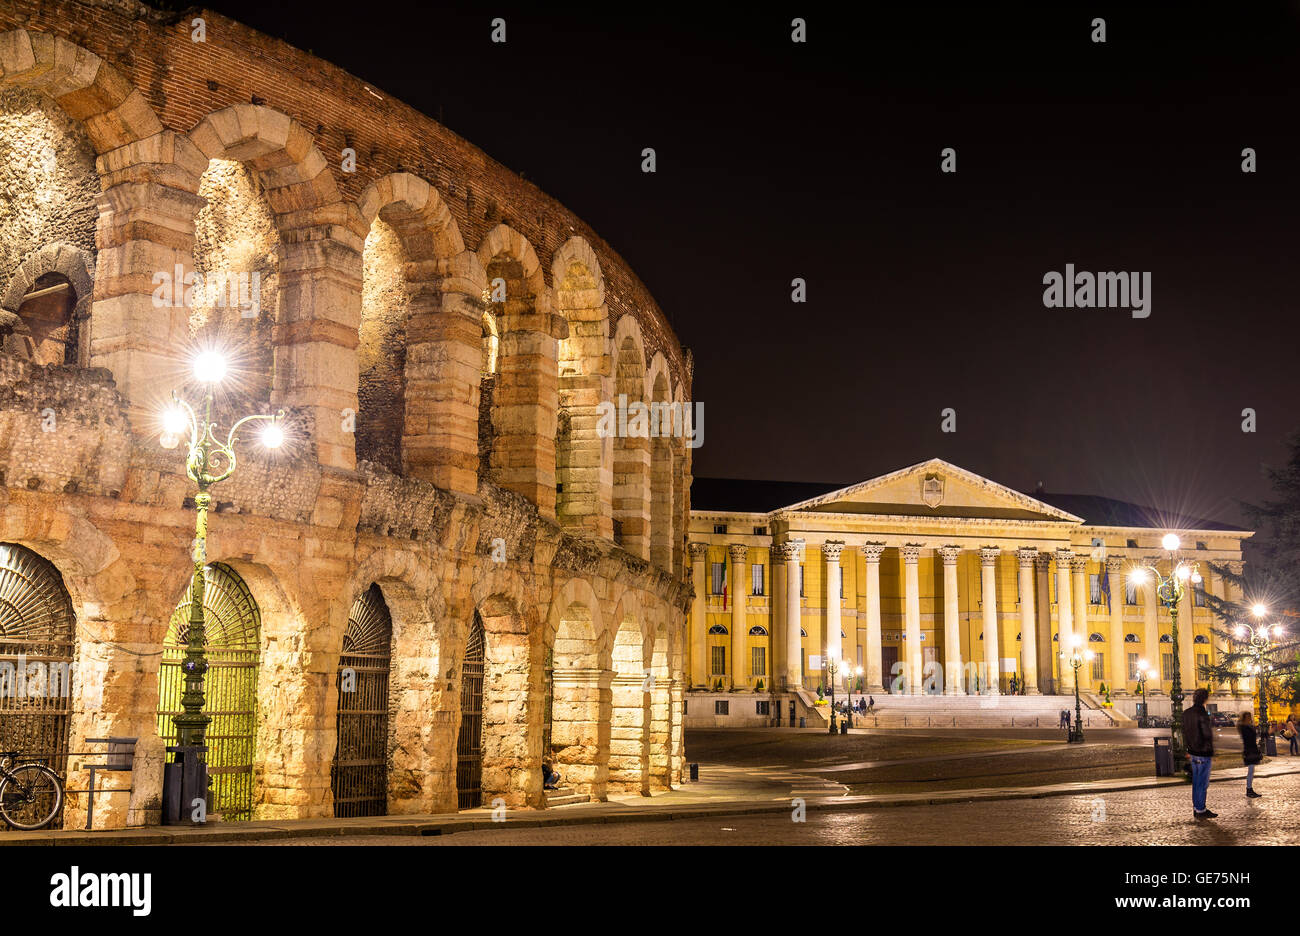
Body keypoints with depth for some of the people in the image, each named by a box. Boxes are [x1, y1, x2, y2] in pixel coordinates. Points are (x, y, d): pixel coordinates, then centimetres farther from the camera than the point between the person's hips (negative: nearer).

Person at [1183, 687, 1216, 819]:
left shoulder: (1186, 713, 6)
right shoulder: (1202, 714, -19)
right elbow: (1207, 734, -19)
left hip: (1193, 752, 8)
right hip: (1203, 753, -8)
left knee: (1196, 781, 15)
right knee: (1203, 782, -1)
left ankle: (1196, 807, 21)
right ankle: (1200, 810, 3)